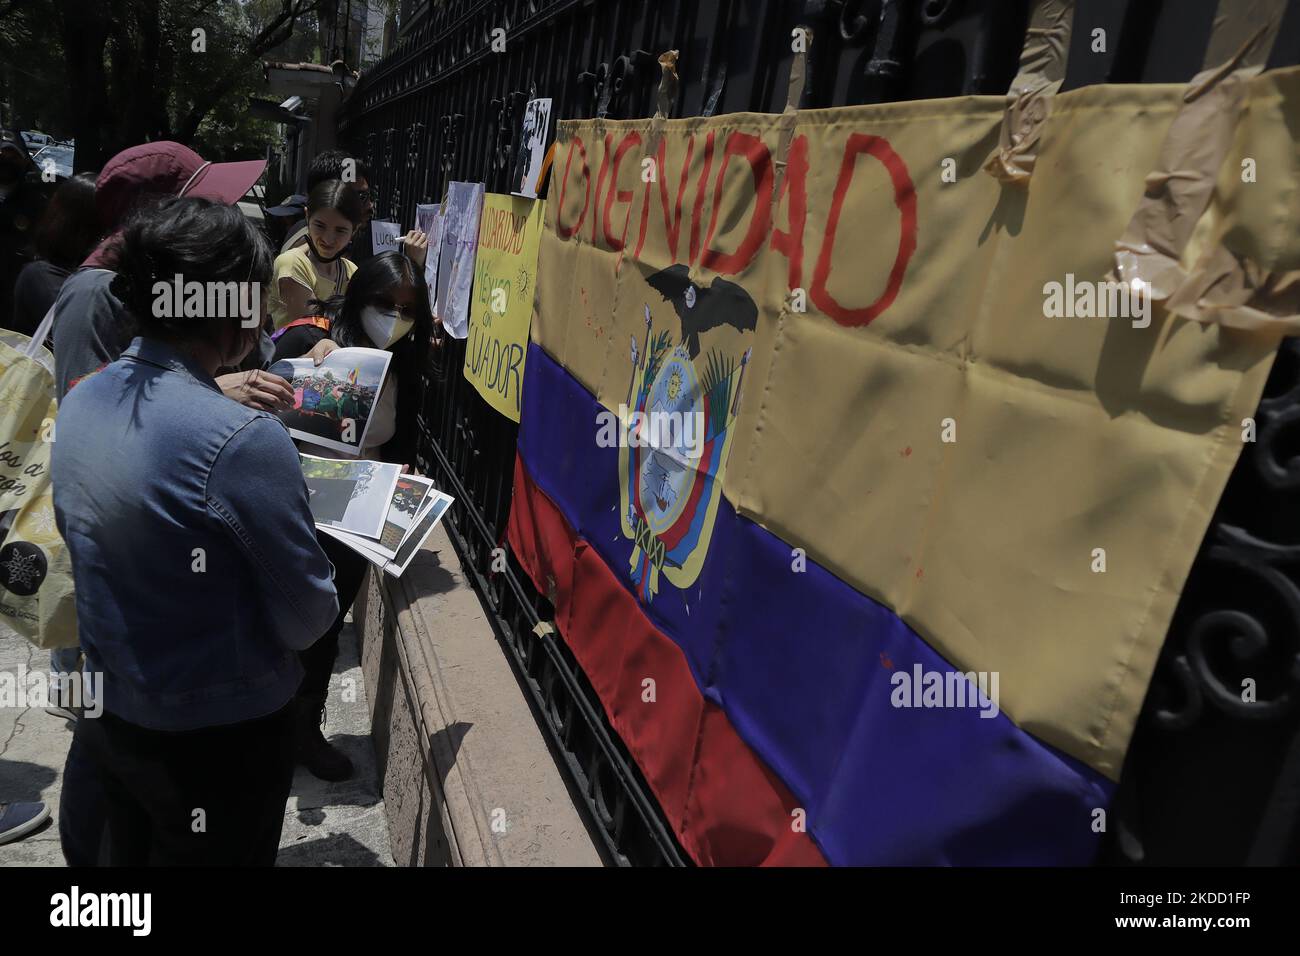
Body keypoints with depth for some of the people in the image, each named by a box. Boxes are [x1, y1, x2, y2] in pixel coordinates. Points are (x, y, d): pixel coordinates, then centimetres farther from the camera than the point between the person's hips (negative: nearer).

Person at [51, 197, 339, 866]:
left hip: (106, 715, 7)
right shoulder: (243, 441, -29)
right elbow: (306, 621, -20)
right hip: (219, 737, -6)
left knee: (131, 851, 26)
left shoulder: (80, 404, -5)